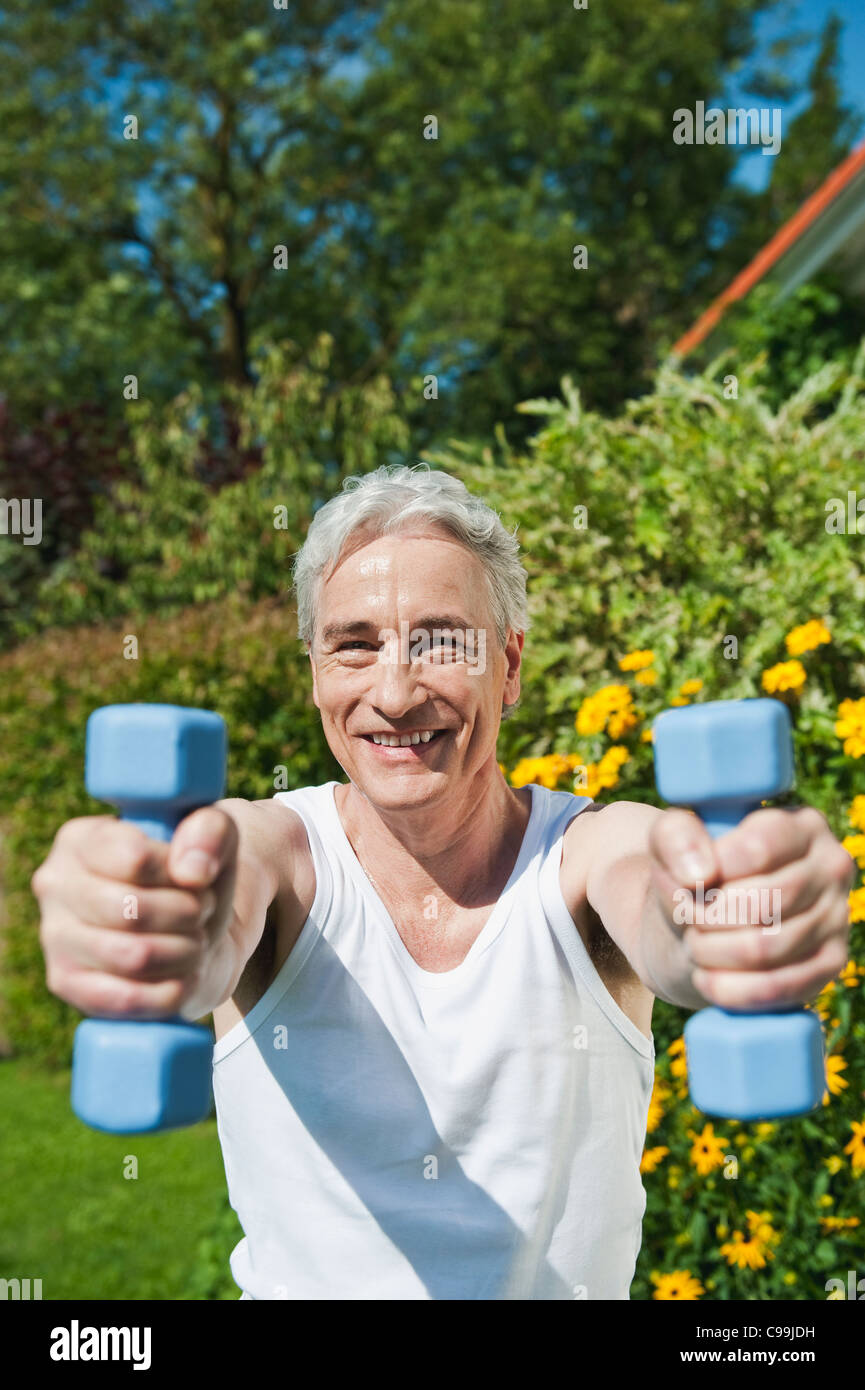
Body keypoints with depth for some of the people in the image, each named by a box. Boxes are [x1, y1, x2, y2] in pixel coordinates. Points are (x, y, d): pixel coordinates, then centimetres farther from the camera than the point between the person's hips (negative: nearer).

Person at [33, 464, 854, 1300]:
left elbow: (663, 920, -29)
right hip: (300, 1282, 0)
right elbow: (209, 932, -29)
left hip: (569, 1284, 0)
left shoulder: (594, 849, -9)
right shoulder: (276, 848, -9)